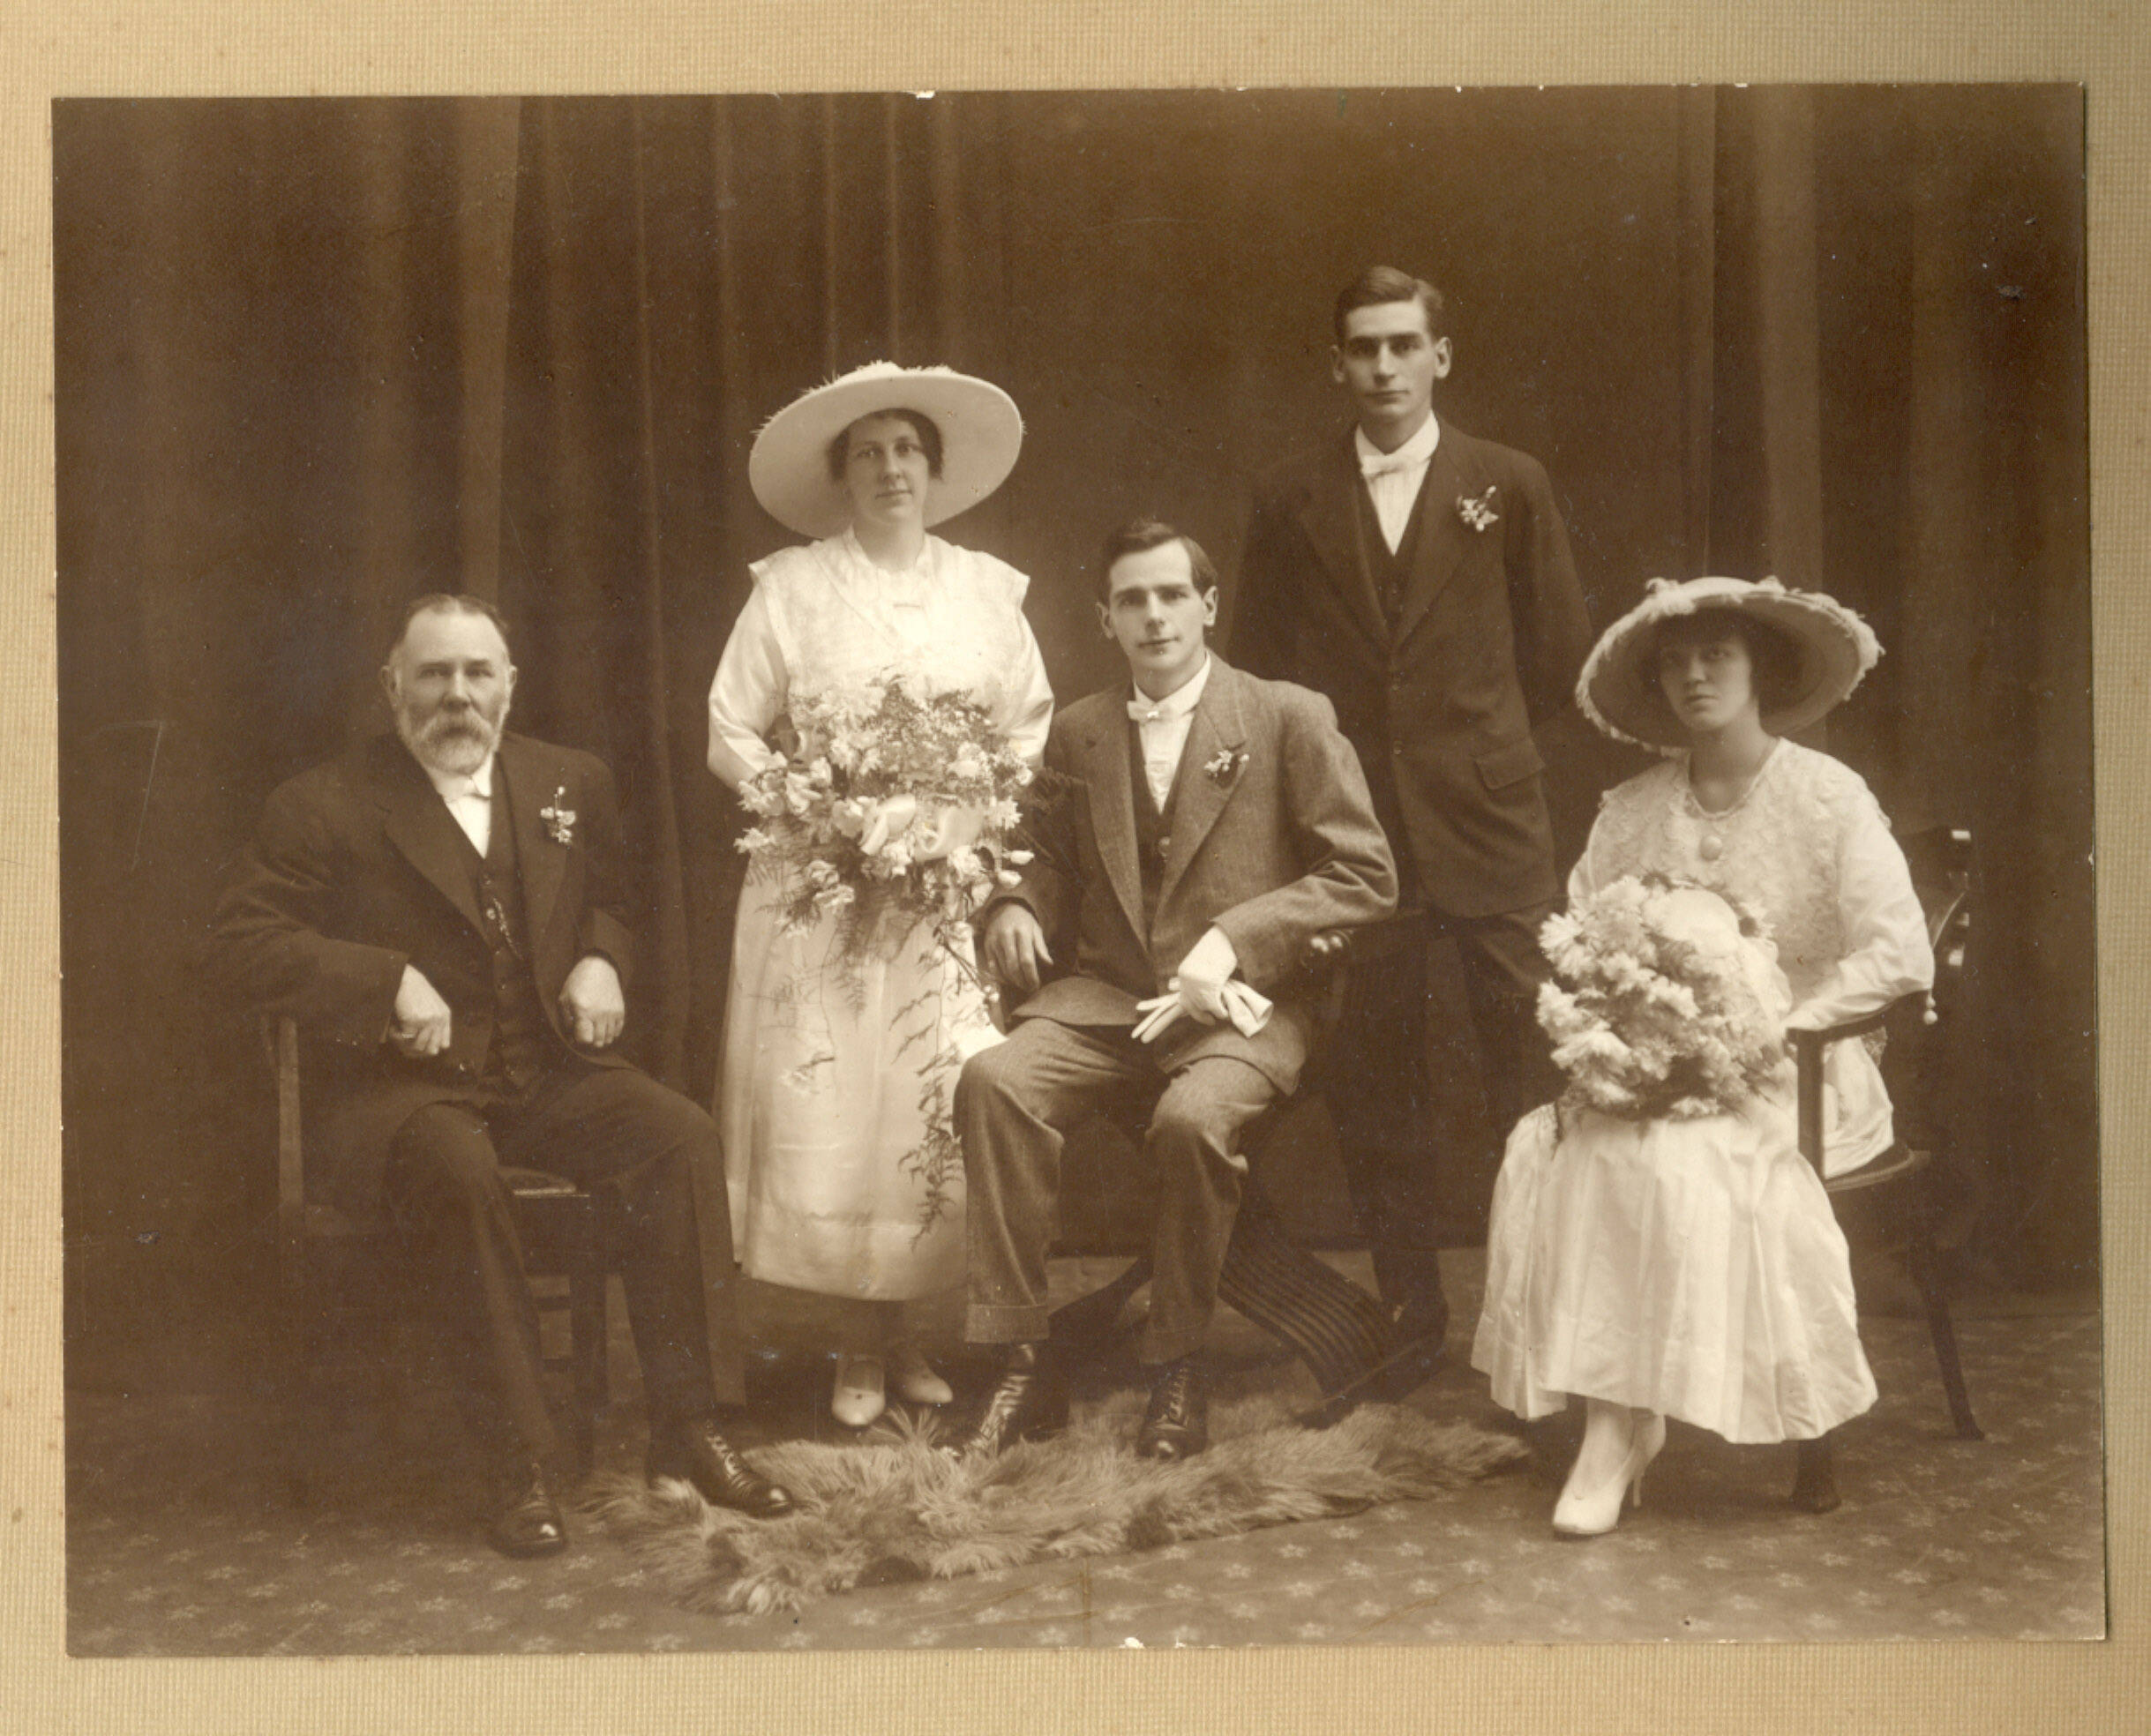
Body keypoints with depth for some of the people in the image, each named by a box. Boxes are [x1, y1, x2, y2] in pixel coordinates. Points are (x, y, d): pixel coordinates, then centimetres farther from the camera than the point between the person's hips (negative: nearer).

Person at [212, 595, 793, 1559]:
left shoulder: (571, 783, 13)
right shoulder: (324, 804, 1)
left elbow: (615, 901, 27)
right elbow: (242, 939, -5)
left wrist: (602, 961, 3)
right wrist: (390, 980, -17)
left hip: (549, 1070, 4)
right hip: (404, 1085, -3)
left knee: (682, 1134, -24)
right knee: (459, 1170, -37)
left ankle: (688, 1425, -13)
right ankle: (519, 1463, -25)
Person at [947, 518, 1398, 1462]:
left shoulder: (1289, 718, 2)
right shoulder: (1078, 732, 15)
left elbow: (1366, 877, -2)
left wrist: (1232, 938, -13)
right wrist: (1017, 906, 3)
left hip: (1238, 1004, -3)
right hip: (1103, 995, 4)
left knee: (1192, 1118, -35)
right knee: (992, 1080, -26)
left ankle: (1178, 1369, -11)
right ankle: (1022, 1365, -18)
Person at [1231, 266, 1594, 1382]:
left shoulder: (1510, 486, 6)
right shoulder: (1290, 500, 8)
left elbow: (1558, 652, 9)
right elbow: (1258, 664, 13)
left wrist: (1474, 739, 8)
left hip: (1490, 822, -1)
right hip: (1351, 825, 1)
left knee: (1532, 1076, -3)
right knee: (1373, 1087, 7)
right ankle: (1409, 1317, 19)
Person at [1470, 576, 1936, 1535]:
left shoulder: (1827, 797, -2)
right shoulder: (1630, 809, 10)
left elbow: (1902, 953, -11)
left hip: (1789, 1072, -4)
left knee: (1674, 1156, -31)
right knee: (1547, 1146, -24)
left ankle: (1628, 1418, -18)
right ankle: (1610, 1412, -20)